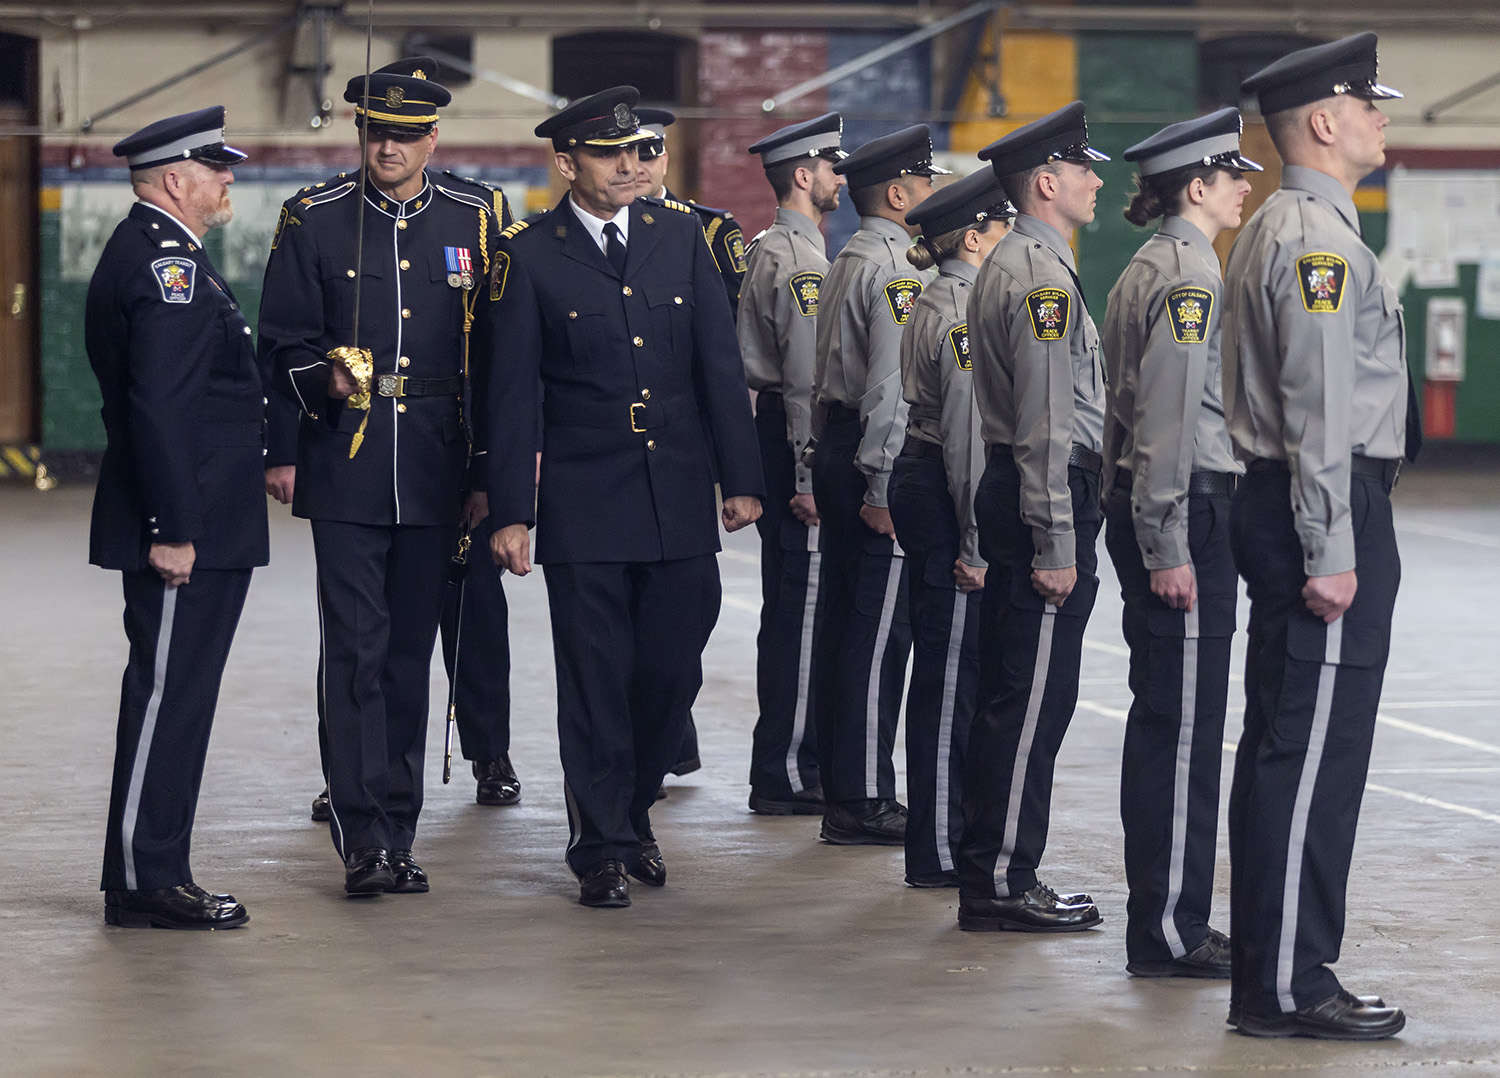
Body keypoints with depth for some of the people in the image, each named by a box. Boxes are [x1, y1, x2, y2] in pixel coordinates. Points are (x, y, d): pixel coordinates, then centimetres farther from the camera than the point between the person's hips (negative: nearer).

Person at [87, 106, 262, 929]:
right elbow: (159, 406, -23)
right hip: (186, 524, -11)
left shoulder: (153, 253, 17)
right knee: (166, 697, -6)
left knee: (173, 698, 13)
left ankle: (150, 875, 18)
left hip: (198, 524, 11)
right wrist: (172, 529, -24)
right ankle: (144, 883, -2)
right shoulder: (167, 264, -17)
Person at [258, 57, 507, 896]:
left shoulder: (478, 218, 6)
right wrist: (325, 379, -16)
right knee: (356, 650, -7)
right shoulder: (314, 219, 3)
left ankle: (400, 836, 14)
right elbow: (284, 340, 6)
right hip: (346, 470, -2)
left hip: (435, 472, 2)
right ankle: (364, 842, -6)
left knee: (411, 650, 8)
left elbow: (497, 352, 7)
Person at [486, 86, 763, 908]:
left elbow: (720, 363, 8)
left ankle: (632, 813, 28)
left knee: (672, 672, 6)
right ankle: (602, 848, 13)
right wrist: (511, 513, -5)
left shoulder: (680, 234, 7)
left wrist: (741, 477, 3)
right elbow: (512, 393, -2)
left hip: (681, 501, 3)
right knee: (595, 682, 2)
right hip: (584, 508, -3)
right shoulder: (529, 255, -2)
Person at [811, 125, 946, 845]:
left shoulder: (847, 262, 18)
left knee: (846, 621, 12)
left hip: (836, 449, 11)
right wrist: (883, 484, -22)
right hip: (875, 461, -11)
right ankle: (863, 802, -7)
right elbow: (892, 382, -21)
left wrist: (835, 465, 20)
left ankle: (843, 792, 17)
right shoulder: (895, 267, -14)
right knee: (879, 630, -8)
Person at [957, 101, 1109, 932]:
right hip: (1044, 498, -11)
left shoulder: (1007, 266, 17)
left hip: (1009, 489, 11)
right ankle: (1002, 883, -4)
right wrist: (1056, 545, -21)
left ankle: (992, 872, 19)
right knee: (1033, 700, -7)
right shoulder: (1042, 276, -16)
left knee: (1011, 696, 14)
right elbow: (1046, 422, -20)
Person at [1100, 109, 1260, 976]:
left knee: (1166, 719, 13)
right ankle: (1169, 933, -4)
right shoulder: (1190, 270, -14)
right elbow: (1169, 414, -20)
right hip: (1185, 512, -10)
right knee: (1184, 723, -7)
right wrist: (1168, 545, -21)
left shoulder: (1146, 269, 17)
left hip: (1144, 507, 10)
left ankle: (1167, 918, 18)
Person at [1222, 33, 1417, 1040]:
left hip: (1280, 506, 11)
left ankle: (1270, 969, 19)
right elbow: (1319, 410, -20)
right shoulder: (1316, 237, -15)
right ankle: (1288, 986, -5)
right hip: (1327, 514, -11)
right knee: (1314, 750, -8)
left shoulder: (1278, 230, 18)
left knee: (1281, 746, 13)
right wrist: (1330, 553, -22)